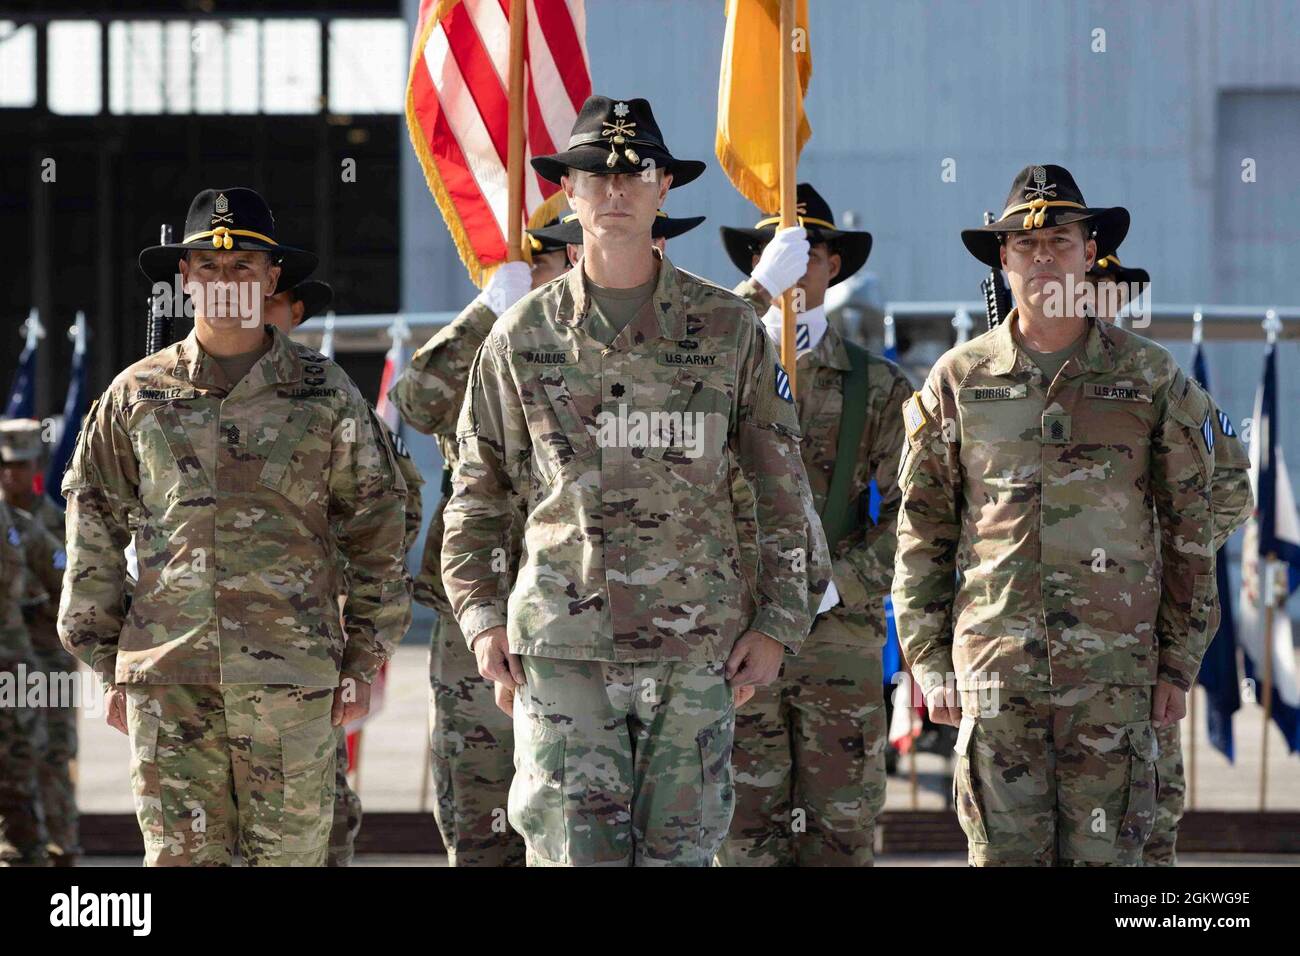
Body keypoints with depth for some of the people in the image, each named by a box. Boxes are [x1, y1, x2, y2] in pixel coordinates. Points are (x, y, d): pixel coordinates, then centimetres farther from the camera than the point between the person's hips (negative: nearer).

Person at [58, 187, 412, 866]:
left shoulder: (324, 395, 6)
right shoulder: (136, 397, 8)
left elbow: (374, 528, 10)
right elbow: (93, 532, 12)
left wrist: (364, 658, 7)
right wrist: (105, 663, 8)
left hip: (291, 677, -1)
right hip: (167, 679, 1)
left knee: (289, 851, 2)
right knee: (180, 855, -2)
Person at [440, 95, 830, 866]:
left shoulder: (728, 328, 5)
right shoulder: (523, 336, 7)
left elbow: (785, 487, 8)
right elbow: (478, 492, 13)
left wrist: (779, 622, 2)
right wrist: (481, 615, 3)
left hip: (696, 644, 0)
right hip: (562, 643, 0)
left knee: (679, 848, 5)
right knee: (573, 850, -7)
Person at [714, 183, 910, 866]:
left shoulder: (875, 386, 10)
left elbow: (905, 514, 3)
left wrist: (837, 584, -13)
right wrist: (760, 289, -18)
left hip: (841, 629, 0)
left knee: (841, 833, 1)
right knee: (745, 834, 0)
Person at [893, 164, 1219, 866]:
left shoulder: (1152, 379, 6)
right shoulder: (956, 380, 7)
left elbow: (1190, 531, 8)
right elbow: (921, 536, 10)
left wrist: (1180, 664, 4)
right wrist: (929, 662, 4)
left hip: (1115, 669, 0)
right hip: (994, 668, 1)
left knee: (1105, 854, 0)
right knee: (1006, 852, 1)